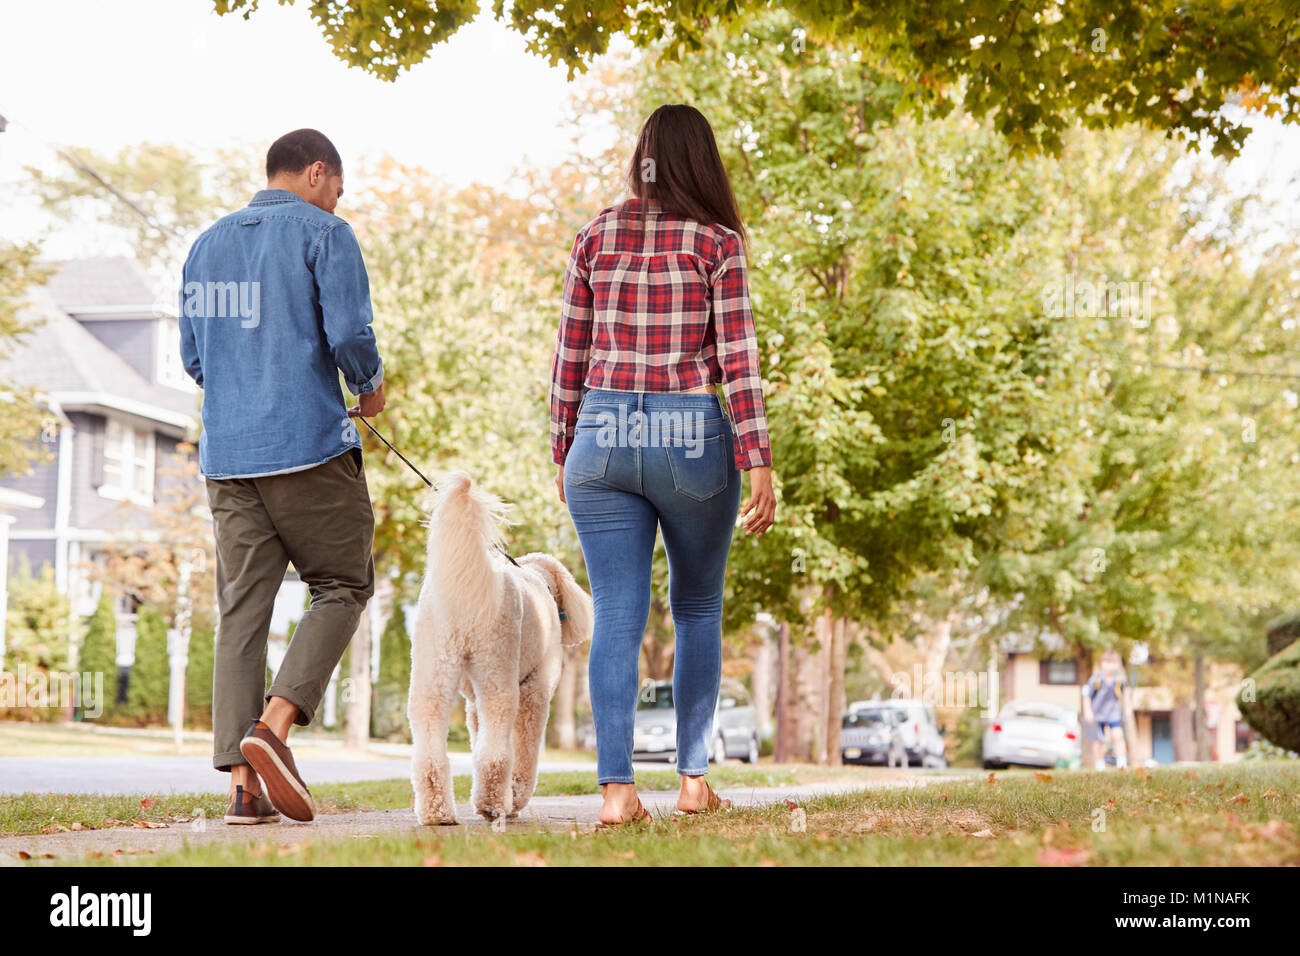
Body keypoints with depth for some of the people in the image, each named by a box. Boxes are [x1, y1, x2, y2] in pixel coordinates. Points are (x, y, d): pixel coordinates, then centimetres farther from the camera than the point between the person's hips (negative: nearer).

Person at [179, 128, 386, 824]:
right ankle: (274, 723, -14)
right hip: (310, 446, -5)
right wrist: (369, 387, 7)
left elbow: (193, 357, 19)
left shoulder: (208, 243, 18)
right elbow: (349, 333, -12)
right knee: (341, 587, 6)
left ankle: (243, 782, -3)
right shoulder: (324, 234, -1)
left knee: (242, 608, 4)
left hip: (226, 453, 6)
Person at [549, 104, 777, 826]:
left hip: (603, 434, 1)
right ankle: (693, 778, 16)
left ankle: (616, 785, -11)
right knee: (697, 609, 16)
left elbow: (570, 353, 8)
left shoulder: (596, 236, 7)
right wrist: (757, 462, -6)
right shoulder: (717, 241, -1)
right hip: (693, 436, -1)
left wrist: (562, 452, 16)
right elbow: (737, 356, -7)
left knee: (617, 618, 0)